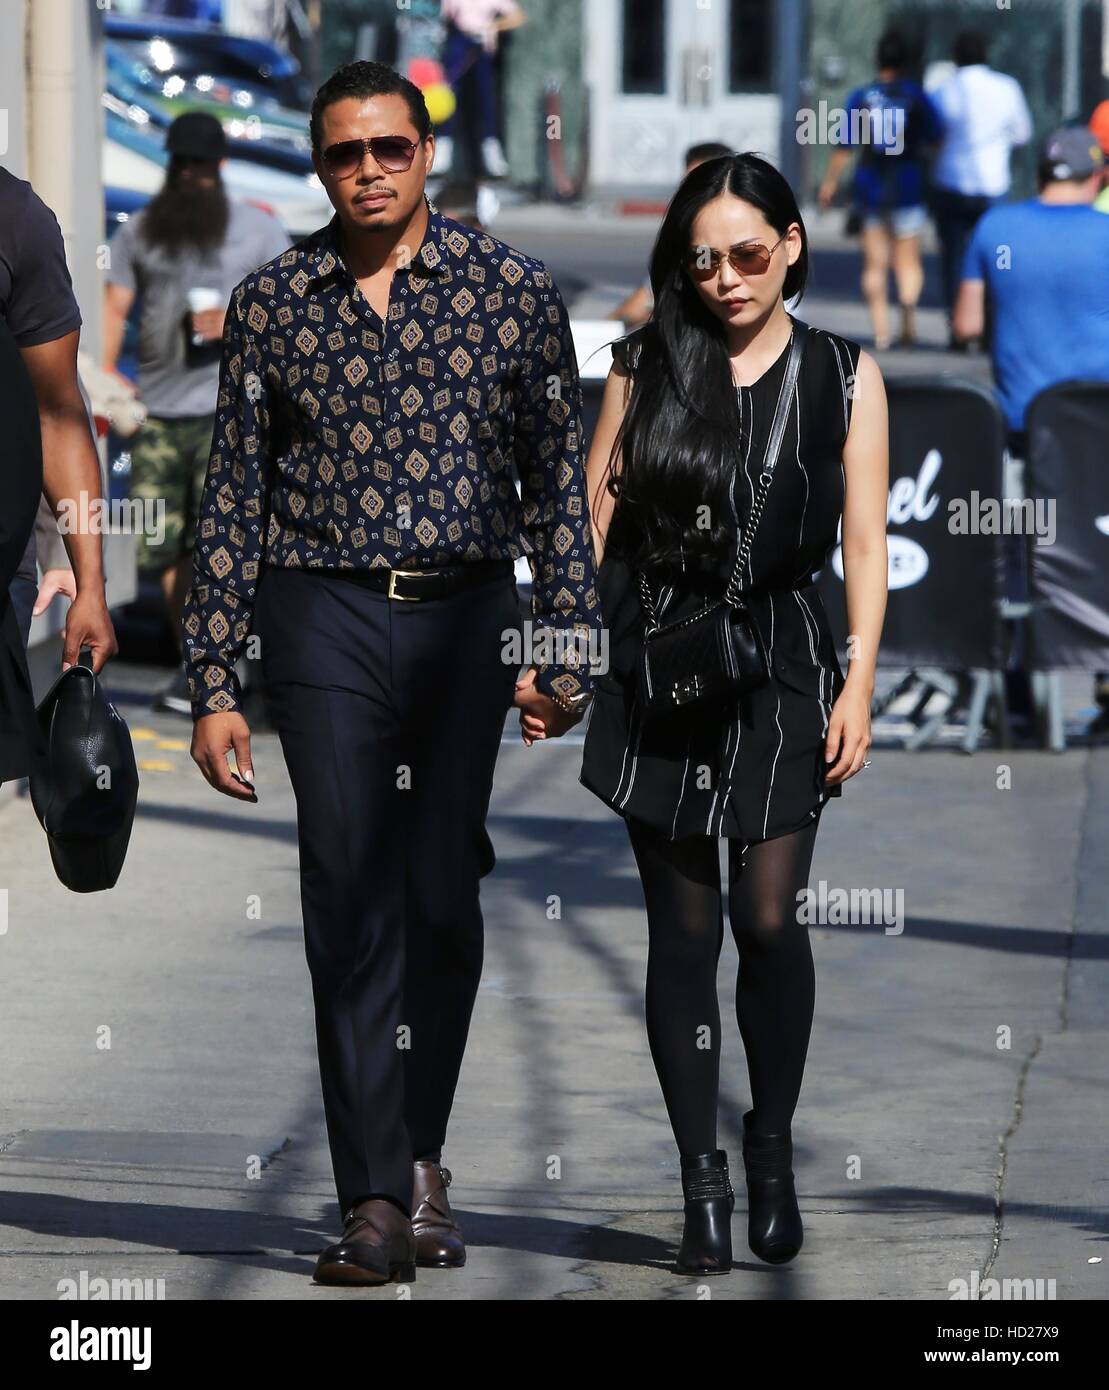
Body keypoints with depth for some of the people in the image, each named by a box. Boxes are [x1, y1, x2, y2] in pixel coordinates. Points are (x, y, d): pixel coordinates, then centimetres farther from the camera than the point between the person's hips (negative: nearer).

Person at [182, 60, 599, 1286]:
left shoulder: (510, 289, 3)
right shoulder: (271, 304, 4)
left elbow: (558, 478, 6)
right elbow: (232, 499, 6)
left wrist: (564, 649, 0)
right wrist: (212, 687, 2)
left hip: (466, 614, 1)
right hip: (324, 618, 0)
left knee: (443, 900, 3)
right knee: (352, 902, -8)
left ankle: (420, 1151, 24)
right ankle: (376, 1199, -9)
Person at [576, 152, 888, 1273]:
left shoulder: (844, 374, 4)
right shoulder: (647, 366, 6)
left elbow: (864, 539, 2)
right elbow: (593, 515, 7)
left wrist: (858, 685, -5)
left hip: (780, 661, -1)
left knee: (768, 916, -10)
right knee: (683, 927, 2)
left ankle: (772, 1143, 11)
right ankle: (702, 1180, 8)